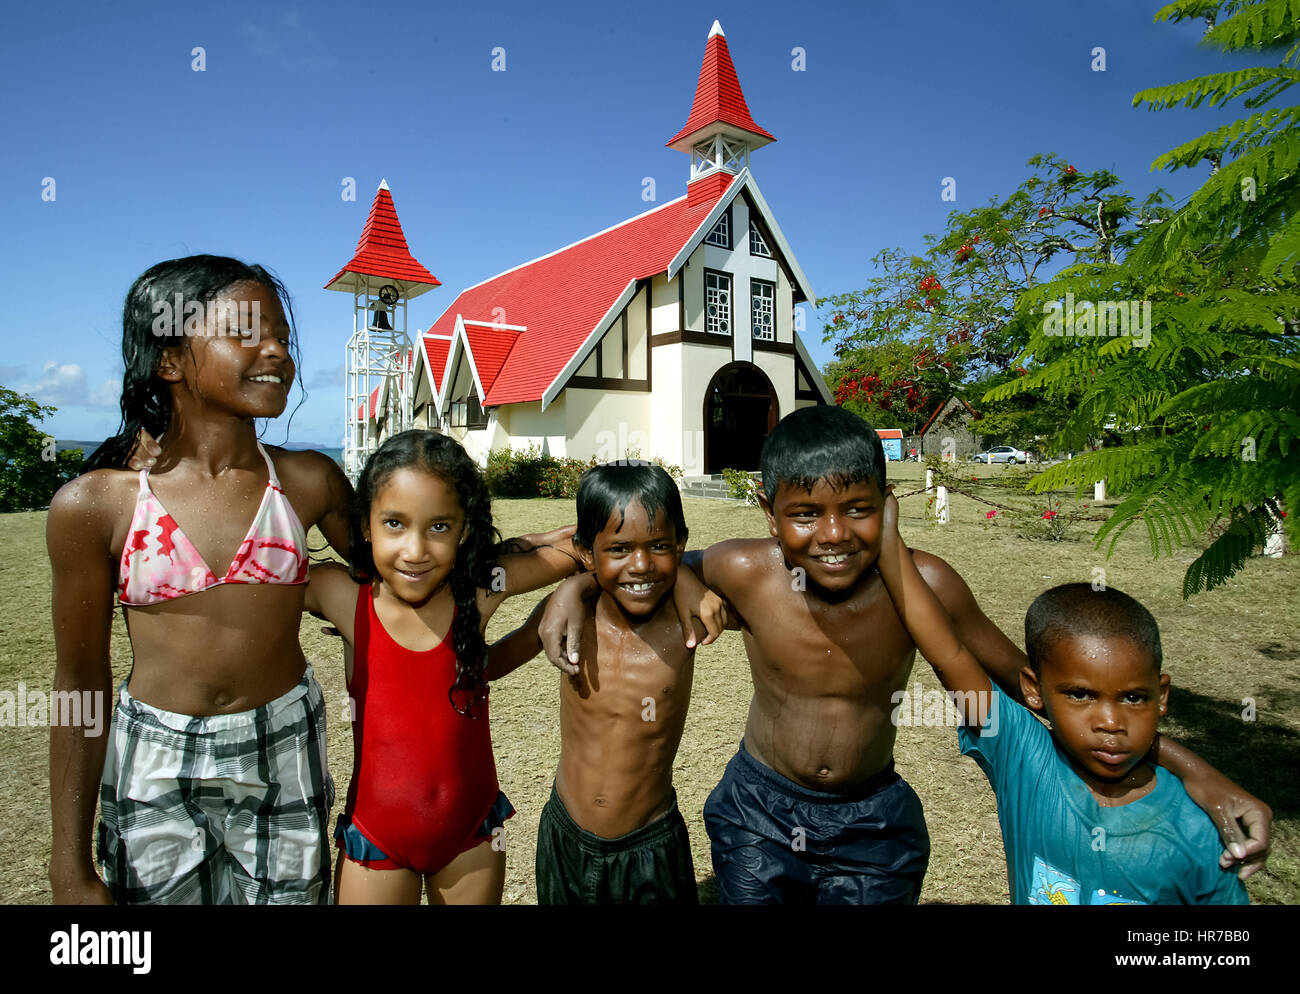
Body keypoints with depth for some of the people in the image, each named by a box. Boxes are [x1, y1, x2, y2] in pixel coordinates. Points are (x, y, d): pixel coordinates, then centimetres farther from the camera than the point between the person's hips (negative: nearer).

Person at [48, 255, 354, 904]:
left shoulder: (310, 483, -8)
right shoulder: (94, 505, -10)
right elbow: (80, 683, -3)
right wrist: (71, 869, 0)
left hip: (284, 756, 1)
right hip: (153, 770, 0)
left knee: (289, 893, 15)